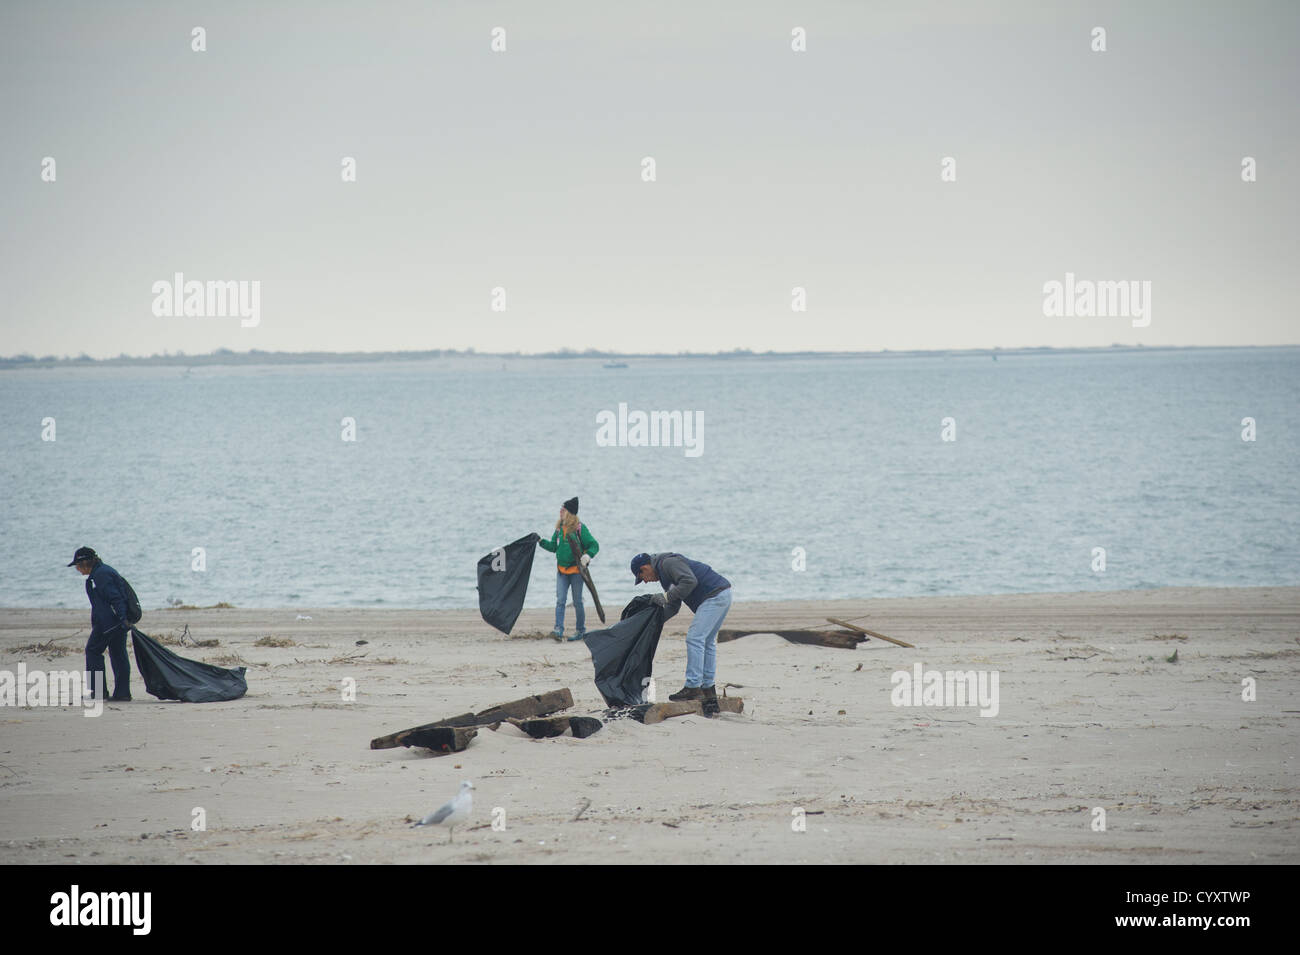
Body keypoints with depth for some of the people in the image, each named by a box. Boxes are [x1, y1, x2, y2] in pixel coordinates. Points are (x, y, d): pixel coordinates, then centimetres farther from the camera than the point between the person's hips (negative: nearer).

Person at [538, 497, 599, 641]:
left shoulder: (580, 528, -8)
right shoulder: (559, 528, 8)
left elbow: (594, 545, -5)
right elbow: (553, 547, 16)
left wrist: (587, 555, -23)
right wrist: (541, 541, 2)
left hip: (576, 570, -4)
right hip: (562, 570, 4)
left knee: (577, 602, 3)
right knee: (560, 600, -6)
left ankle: (581, 631, 15)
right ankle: (559, 630, -13)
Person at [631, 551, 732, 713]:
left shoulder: (668, 563, -8)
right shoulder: (664, 571, 24)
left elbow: (690, 581, -23)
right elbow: (673, 608, 26)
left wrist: (666, 596, -16)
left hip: (715, 595, -11)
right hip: (723, 596, 11)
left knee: (694, 639, -11)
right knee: (707, 642, 13)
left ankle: (693, 687, -14)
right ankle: (709, 692, 14)